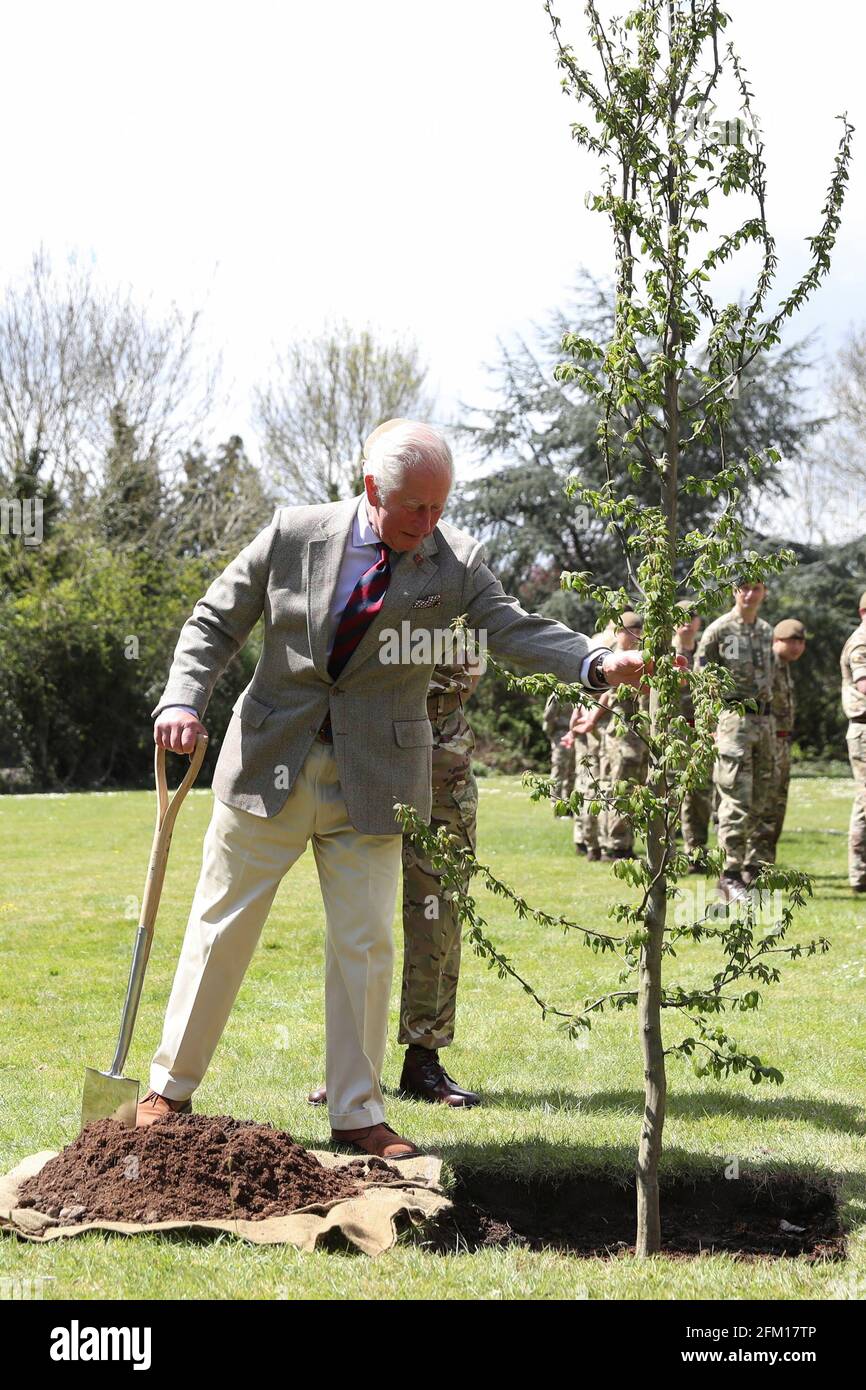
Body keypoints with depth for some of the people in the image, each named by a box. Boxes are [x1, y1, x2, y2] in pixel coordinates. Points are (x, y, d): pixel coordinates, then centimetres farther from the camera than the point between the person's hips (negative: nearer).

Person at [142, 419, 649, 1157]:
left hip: (371, 785, 1)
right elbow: (215, 623, 2)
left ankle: (357, 1113, 16)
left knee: (366, 945, 3)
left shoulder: (453, 559, -3)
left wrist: (598, 662, -30)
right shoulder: (294, 534, -5)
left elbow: (513, 627, -13)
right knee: (221, 930, 7)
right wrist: (184, 700, -13)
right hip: (269, 765, 0)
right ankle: (171, 1087, 22)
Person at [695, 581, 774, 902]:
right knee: (737, 802, -11)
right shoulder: (719, 630, -5)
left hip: (764, 717, 7)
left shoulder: (766, 631, 14)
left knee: (762, 800, 9)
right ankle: (730, 875, -7)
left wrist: (765, 710, 15)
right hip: (734, 717, -7)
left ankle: (755, 869, 16)